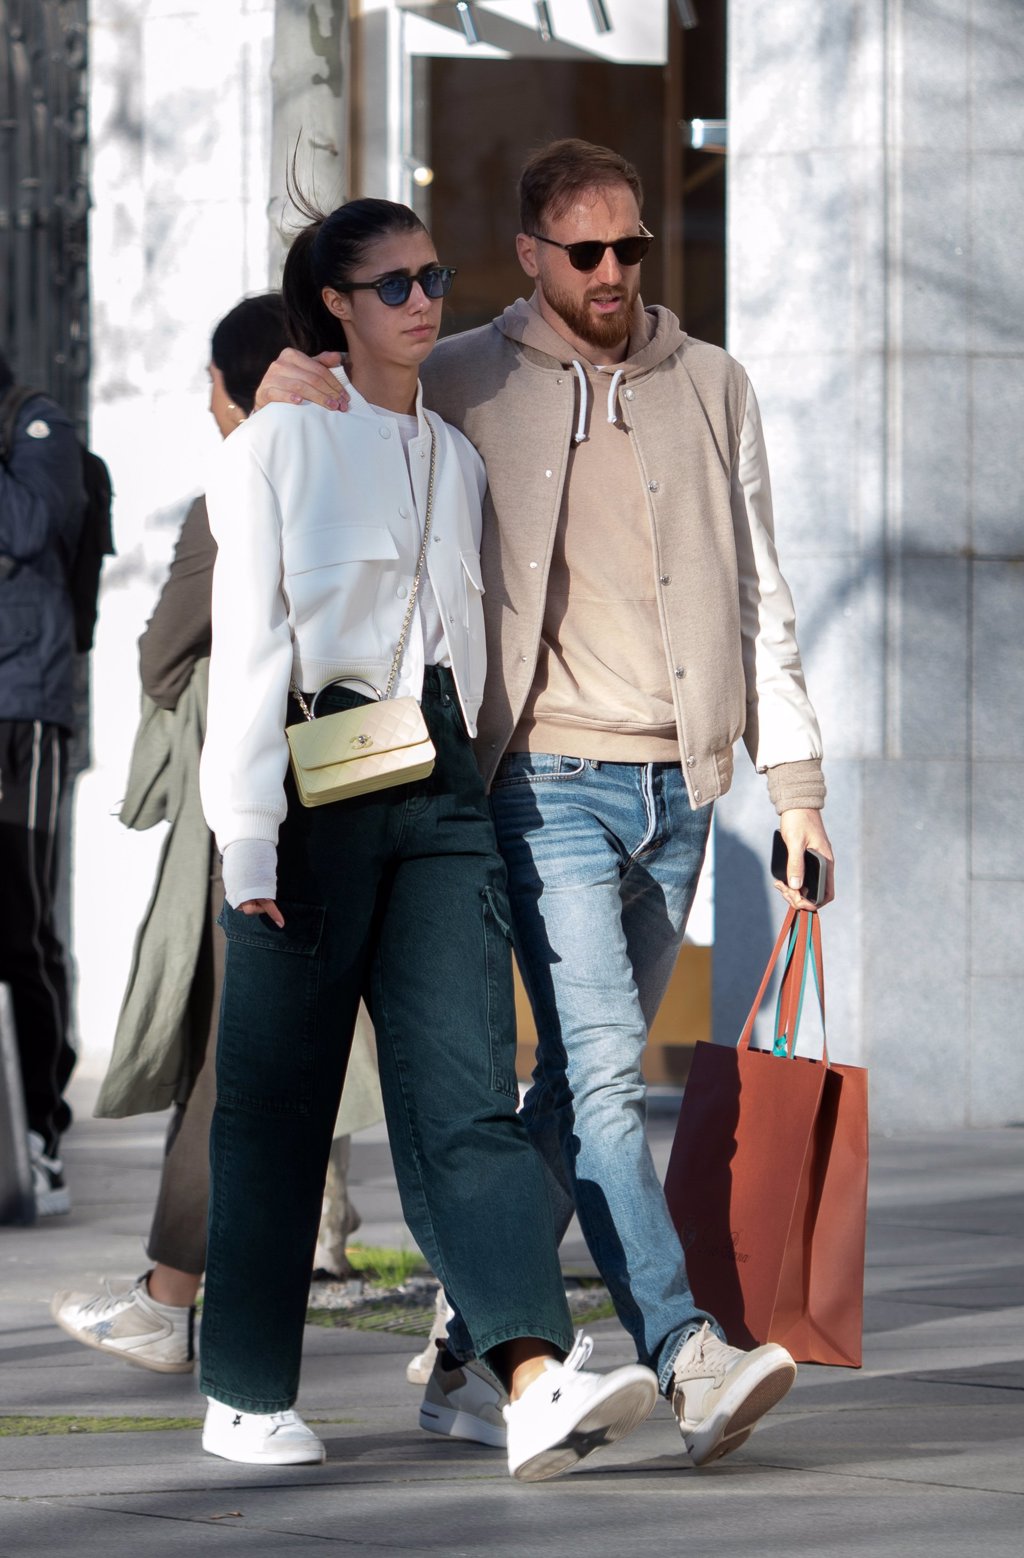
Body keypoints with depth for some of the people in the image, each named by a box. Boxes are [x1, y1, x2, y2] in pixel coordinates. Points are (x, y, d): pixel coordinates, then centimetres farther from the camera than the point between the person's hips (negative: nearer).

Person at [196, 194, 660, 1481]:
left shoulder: (452, 456, 17)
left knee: (464, 1083, -10)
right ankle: (244, 1395, 14)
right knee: (278, 1094, 3)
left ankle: (535, 1383, -25)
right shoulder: (278, 445, 0)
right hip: (313, 778, -4)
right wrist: (247, 832, -13)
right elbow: (247, 644, -6)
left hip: (437, 782, 4)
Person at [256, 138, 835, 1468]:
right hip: (548, 776, -4)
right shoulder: (460, 387, 4)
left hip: (677, 783, 4)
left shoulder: (711, 390, 12)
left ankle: (472, 1354, 17)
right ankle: (690, 1361, -26)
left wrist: (796, 779, 8)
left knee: (583, 1085, 7)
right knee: (602, 1068, -17)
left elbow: (760, 595, 14)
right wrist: (296, 398, -10)